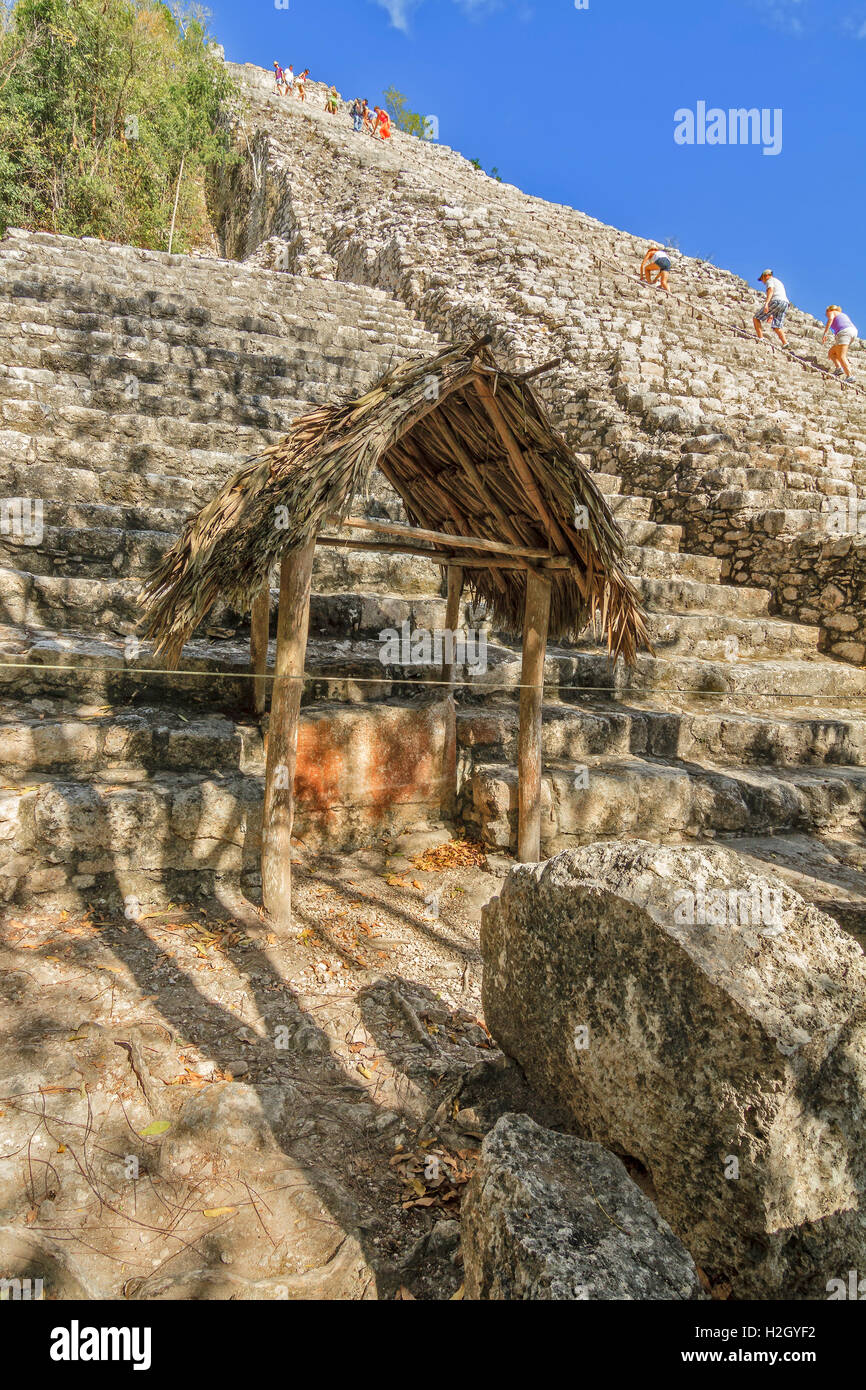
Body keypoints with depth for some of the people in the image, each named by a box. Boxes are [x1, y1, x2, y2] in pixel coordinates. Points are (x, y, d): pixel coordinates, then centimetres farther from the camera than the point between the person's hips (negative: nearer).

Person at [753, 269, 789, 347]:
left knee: (756, 318, 0)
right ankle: (785, 343, -19)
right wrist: (771, 315, 33)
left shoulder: (769, 280, 11)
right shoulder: (779, 283, 37)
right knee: (776, 327, 4)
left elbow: (770, 290, -11)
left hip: (776, 302, -8)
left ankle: (760, 338, -17)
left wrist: (766, 303, -26)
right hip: (785, 304, 8)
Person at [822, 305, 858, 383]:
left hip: (844, 333, -8)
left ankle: (850, 376, -34)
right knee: (831, 353, 14)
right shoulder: (843, 315, 38)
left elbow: (830, 319, -7)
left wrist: (825, 334, -14)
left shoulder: (831, 313, 17)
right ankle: (838, 368, -9)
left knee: (841, 357, -18)